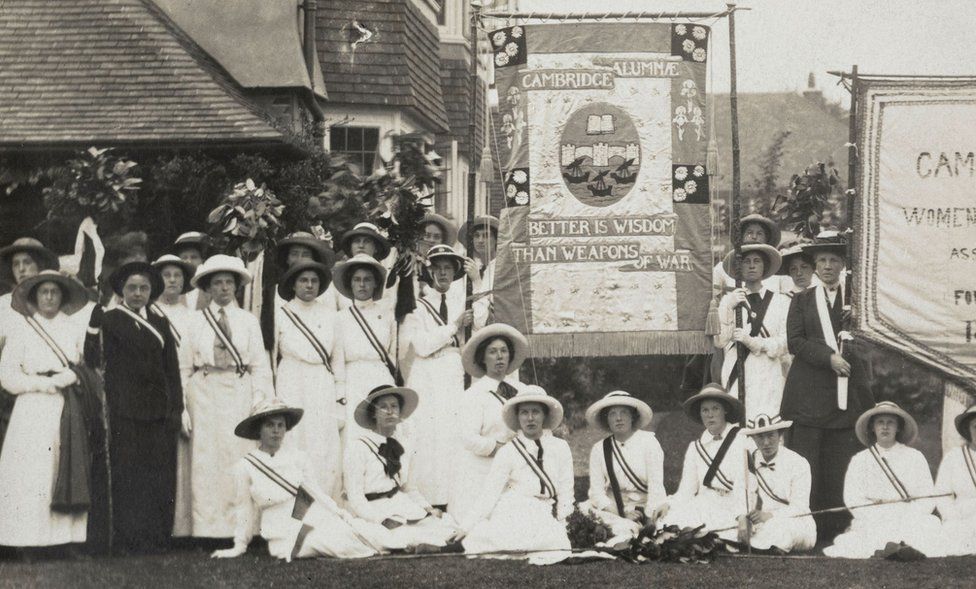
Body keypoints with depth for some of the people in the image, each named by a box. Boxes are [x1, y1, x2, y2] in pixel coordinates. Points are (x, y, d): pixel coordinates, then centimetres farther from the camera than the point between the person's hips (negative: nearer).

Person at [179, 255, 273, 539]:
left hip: (239, 397, 0)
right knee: (206, 463, -3)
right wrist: (182, 407, 0)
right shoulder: (197, 320, 9)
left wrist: (259, 405, -3)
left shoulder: (249, 321, 11)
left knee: (240, 460, -4)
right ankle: (208, 529, -1)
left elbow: (260, 366, 7)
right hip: (205, 396, 0)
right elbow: (184, 366, 8)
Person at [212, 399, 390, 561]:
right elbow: (244, 510, 9)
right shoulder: (244, 467, -1)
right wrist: (239, 546, 13)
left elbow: (316, 492, 5)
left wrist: (342, 514, -7)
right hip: (284, 533, -3)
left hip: (316, 518, 3)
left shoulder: (298, 458, 6)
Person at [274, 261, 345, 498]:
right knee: (295, 446, -5)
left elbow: (337, 356, 13)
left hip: (324, 389, 2)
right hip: (292, 388, -2)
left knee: (327, 451, -4)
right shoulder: (280, 315, 1)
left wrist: (340, 396, 9)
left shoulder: (329, 315, 9)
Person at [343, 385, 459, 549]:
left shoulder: (404, 449, 13)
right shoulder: (357, 448, -6)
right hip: (372, 515, -6)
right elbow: (356, 499, -10)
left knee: (446, 523, -18)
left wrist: (428, 508, 3)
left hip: (404, 508, 6)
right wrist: (384, 521, -22)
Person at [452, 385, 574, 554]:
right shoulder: (508, 452, 5)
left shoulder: (560, 448, 11)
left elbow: (565, 492, 13)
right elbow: (489, 493, 2)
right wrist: (466, 527, -4)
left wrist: (559, 525, 3)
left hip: (546, 521, 1)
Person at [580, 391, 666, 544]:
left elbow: (656, 486, -10)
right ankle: (627, 530, -21)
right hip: (614, 505, 2)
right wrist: (613, 515, -19)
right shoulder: (599, 449, 6)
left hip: (645, 505, -2)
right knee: (584, 509, -24)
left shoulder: (648, 441, -2)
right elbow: (596, 489, -2)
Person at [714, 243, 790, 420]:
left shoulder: (781, 302, 7)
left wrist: (752, 341, -12)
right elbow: (720, 342, 4)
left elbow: (784, 344, 1)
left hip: (767, 378, -1)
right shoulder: (728, 300, 12)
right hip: (735, 375, 1)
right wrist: (730, 308, -8)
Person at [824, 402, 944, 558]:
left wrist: (906, 516, -10)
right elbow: (852, 499, 4)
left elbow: (927, 500, 8)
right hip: (872, 525, 0)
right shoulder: (860, 460, 15)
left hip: (911, 524, 1)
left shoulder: (915, 457, 15)